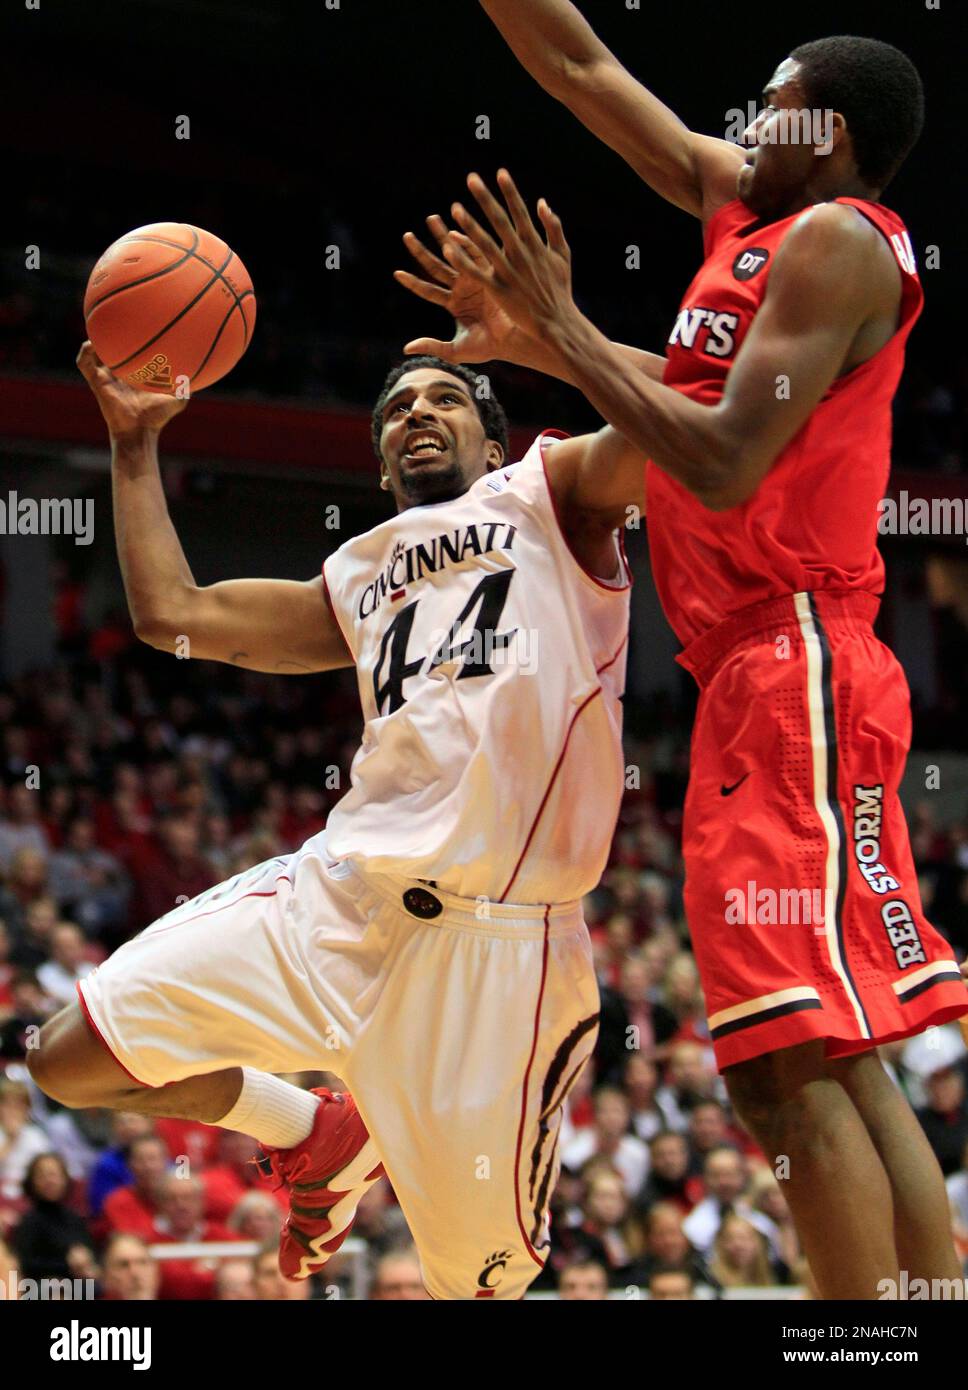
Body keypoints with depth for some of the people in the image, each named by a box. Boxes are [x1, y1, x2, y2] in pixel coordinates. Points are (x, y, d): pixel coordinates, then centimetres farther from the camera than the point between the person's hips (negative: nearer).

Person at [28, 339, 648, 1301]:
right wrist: (134, 441, 28)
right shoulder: (360, 581, 28)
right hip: (339, 895, 6)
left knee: (478, 1277, -8)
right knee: (73, 1060, 3)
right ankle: (321, 1139, 24)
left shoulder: (547, 495, 12)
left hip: (498, 932, -6)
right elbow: (171, 611, 27)